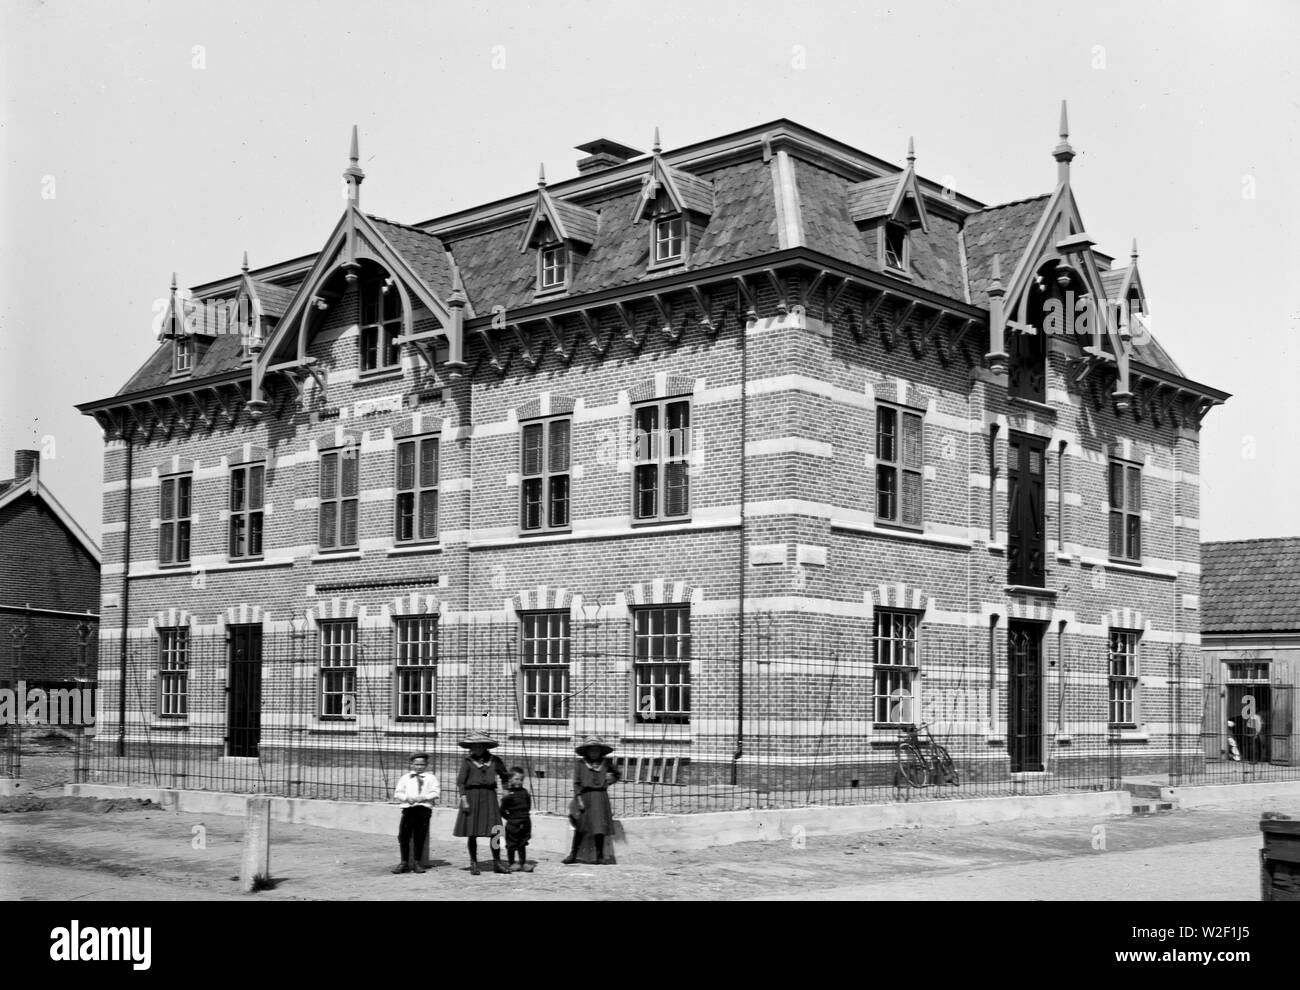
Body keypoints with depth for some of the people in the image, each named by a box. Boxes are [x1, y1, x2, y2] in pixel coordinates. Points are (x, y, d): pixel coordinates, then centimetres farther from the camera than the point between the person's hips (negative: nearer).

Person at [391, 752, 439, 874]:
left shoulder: (431, 778, 13)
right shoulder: (404, 778, 18)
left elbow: (436, 793, 2)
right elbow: (397, 794, 12)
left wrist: (423, 797, -12)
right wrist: (407, 798, -8)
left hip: (424, 808, -1)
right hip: (408, 808, 1)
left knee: (420, 836, -4)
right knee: (403, 834, -6)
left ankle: (417, 863, 5)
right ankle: (404, 862, 3)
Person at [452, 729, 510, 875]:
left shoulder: (494, 760, 7)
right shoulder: (468, 761, 0)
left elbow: (505, 777, 19)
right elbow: (460, 782, -2)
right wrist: (463, 799, -11)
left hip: (489, 796, 2)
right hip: (472, 796, -2)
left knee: (495, 831, -3)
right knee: (472, 833, 1)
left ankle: (496, 863, 6)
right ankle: (473, 864, 12)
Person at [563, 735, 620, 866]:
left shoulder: (606, 763, 8)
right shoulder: (580, 764, 1)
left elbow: (616, 775, 24)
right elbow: (576, 783, -1)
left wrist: (611, 778, 2)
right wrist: (579, 799, -10)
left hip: (600, 797, 1)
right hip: (585, 796, -1)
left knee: (599, 828, 0)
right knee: (580, 828, 2)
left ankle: (600, 857, 10)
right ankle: (573, 855, 11)